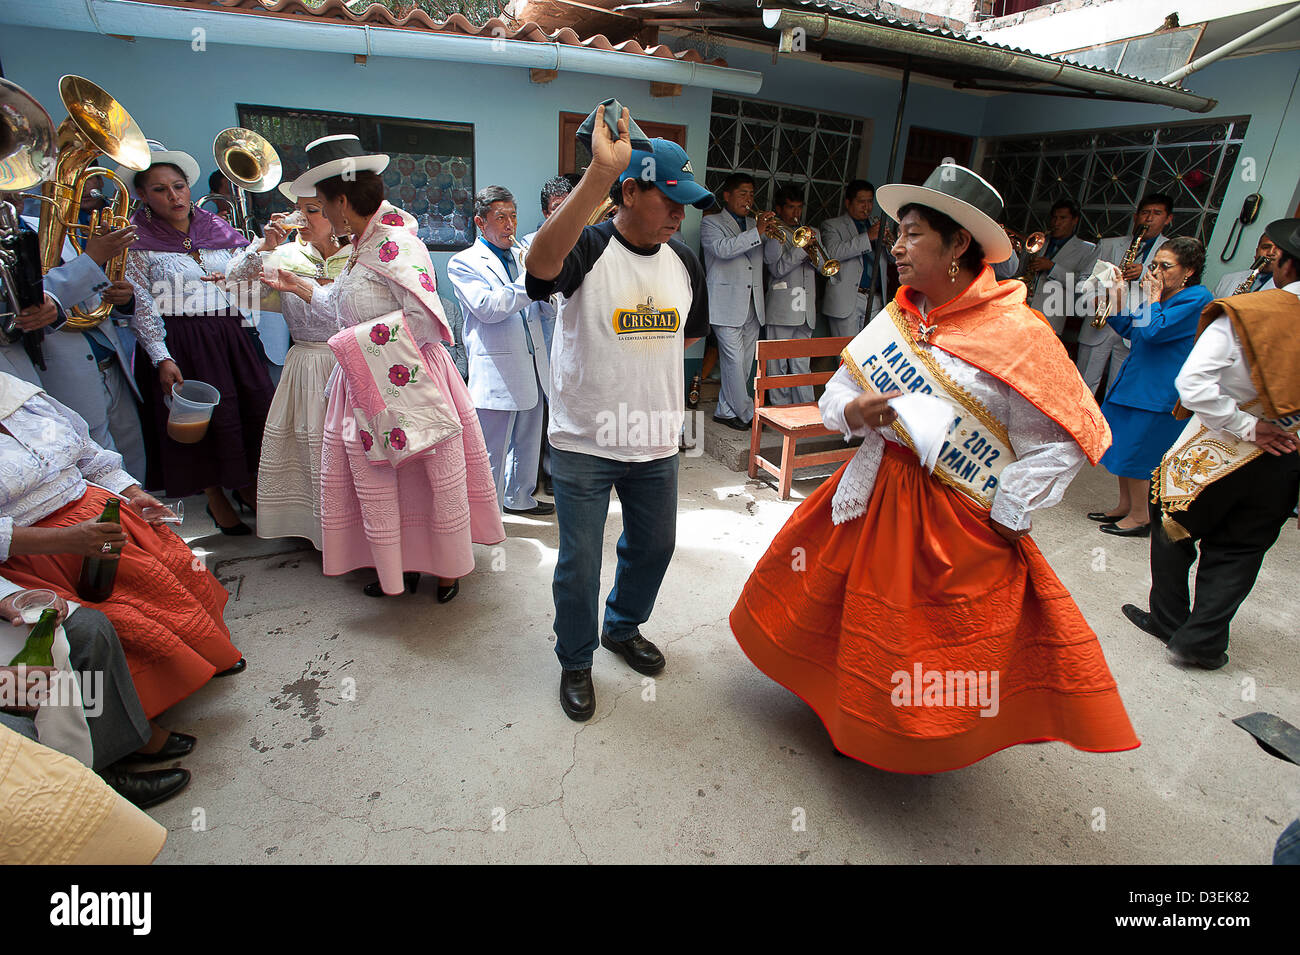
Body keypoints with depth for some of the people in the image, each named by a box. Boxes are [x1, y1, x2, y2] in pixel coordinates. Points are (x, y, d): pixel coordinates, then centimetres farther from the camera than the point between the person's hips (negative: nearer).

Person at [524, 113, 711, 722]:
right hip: (584, 444, -5)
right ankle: (575, 662, 33)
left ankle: (623, 629, 48)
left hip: (655, 443, 6)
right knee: (579, 563, 6)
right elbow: (541, 263, -39)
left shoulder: (683, 262, 5)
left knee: (654, 545, 20)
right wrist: (599, 174, -47)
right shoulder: (587, 249, -14)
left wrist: (637, 351, 9)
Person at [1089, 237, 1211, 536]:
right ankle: (1124, 506, 29)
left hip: (1158, 391, -9)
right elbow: (1129, 329, 16)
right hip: (1134, 378, 9)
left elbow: (1152, 331, -25)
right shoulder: (1161, 296, 10)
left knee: (1136, 451, -3)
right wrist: (1119, 296, 5)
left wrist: (1153, 297, -13)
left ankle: (1140, 517, 12)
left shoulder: (1197, 298, -15)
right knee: (1122, 446, 15)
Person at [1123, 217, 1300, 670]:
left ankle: (1168, 620, 29)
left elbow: (1193, 382, -28)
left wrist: (1248, 427, -18)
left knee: (1175, 530, 16)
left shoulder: (1246, 313, -17)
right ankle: (1202, 641, 18)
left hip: (1219, 452, -4)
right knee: (1239, 550, 15)